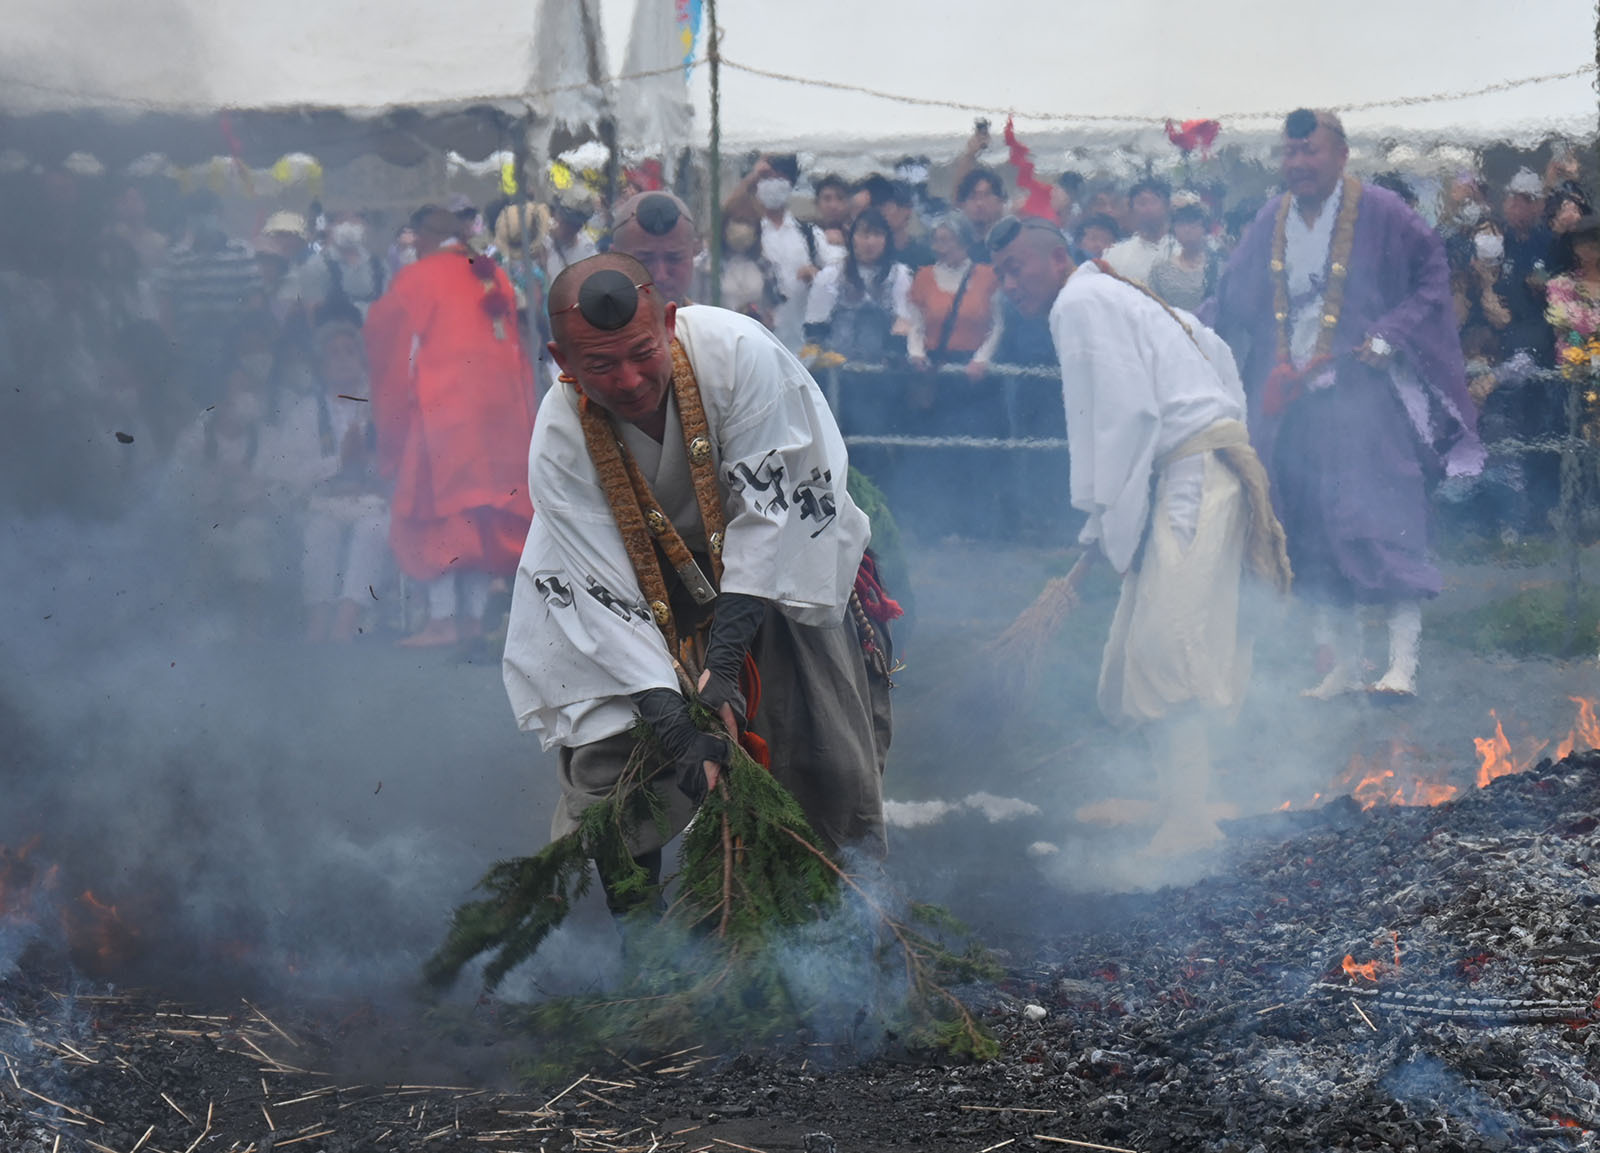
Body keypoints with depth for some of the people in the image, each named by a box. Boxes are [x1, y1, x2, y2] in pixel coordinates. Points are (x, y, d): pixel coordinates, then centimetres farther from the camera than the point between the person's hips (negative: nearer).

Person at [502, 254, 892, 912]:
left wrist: (724, 658, -33)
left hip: (775, 562, -1)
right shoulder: (559, 443, -25)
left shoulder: (737, 352, -32)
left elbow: (770, 508, -28)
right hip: (651, 588, 1)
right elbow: (600, 596, -25)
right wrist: (671, 721, -37)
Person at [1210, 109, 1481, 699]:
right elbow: (1234, 305, 18)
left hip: (1364, 391, -6)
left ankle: (1403, 661, -15)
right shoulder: (1271, 222, 10)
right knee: (1314, 531, 6)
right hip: (1294, 399, 6)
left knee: (1380, 517, -13)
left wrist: (1389, 336, -14)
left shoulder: (1378, 213, -6)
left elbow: (1432, 273, -5)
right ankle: (1341, 663, 14)